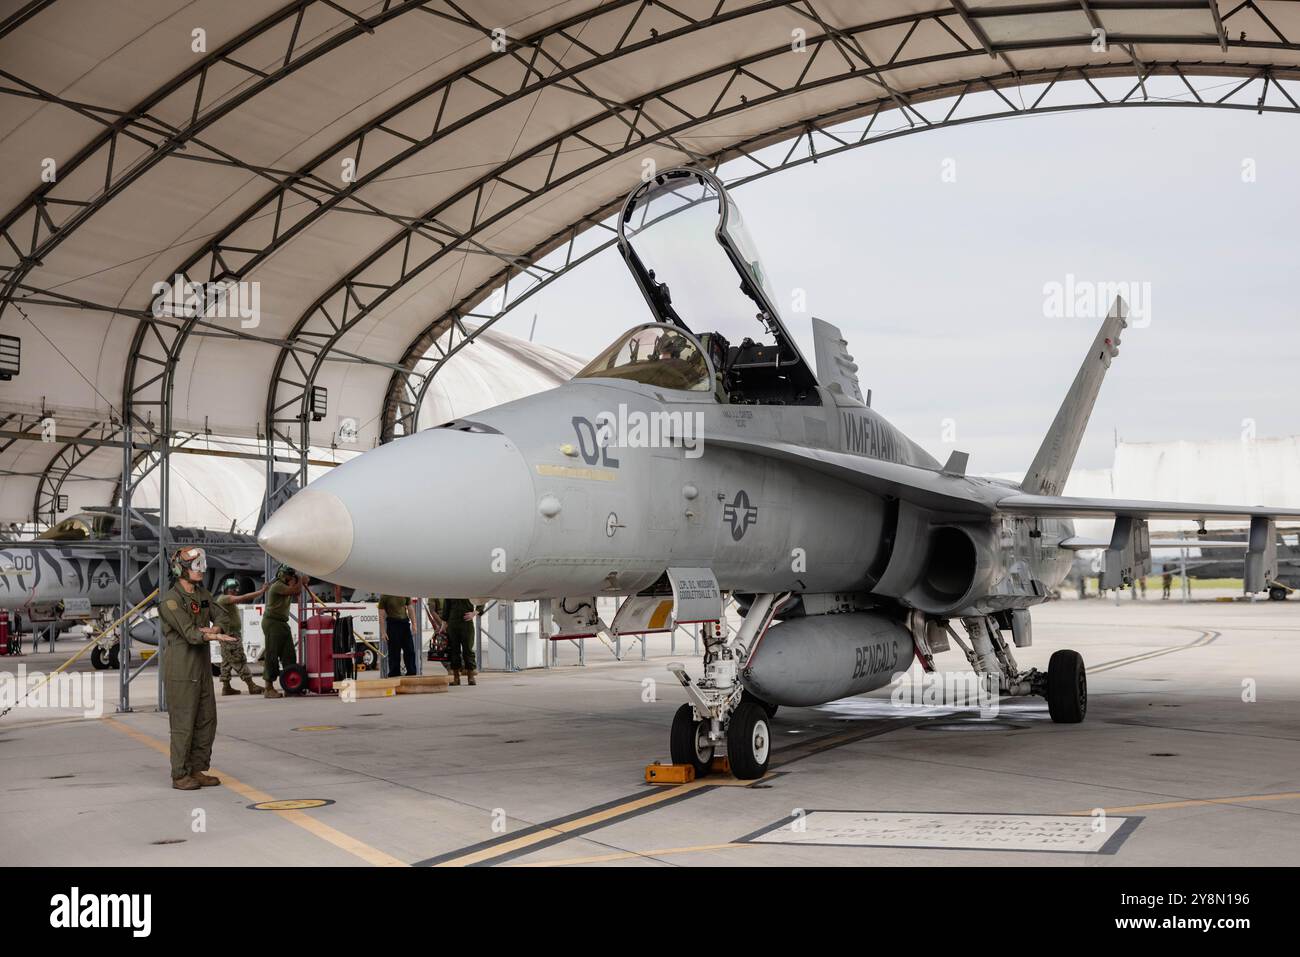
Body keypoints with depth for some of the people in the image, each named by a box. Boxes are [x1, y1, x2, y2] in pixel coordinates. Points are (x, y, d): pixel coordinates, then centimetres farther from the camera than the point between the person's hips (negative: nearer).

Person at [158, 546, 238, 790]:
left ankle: (197, 771, 17)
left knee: (206, 720, 8)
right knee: (183, 722, -3)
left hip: (202, 665, 8)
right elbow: (190, 633, -23)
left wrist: (214, 629, -16)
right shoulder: (171, 601, -14)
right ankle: (180, 776, 4)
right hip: (180, 668, -8)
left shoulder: (203, 594, 11)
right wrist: (215, 637, -38)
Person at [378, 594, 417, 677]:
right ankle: (394, 675, 9)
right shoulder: (384, 596, -7)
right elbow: (381, 615, -7)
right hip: (393, 624, -4)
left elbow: (410, 608, 11)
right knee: (394, 652, 1)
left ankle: (411, 673, 15)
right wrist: (383, 632, -10)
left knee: (410, 651, 7)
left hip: (405, 623, 4)